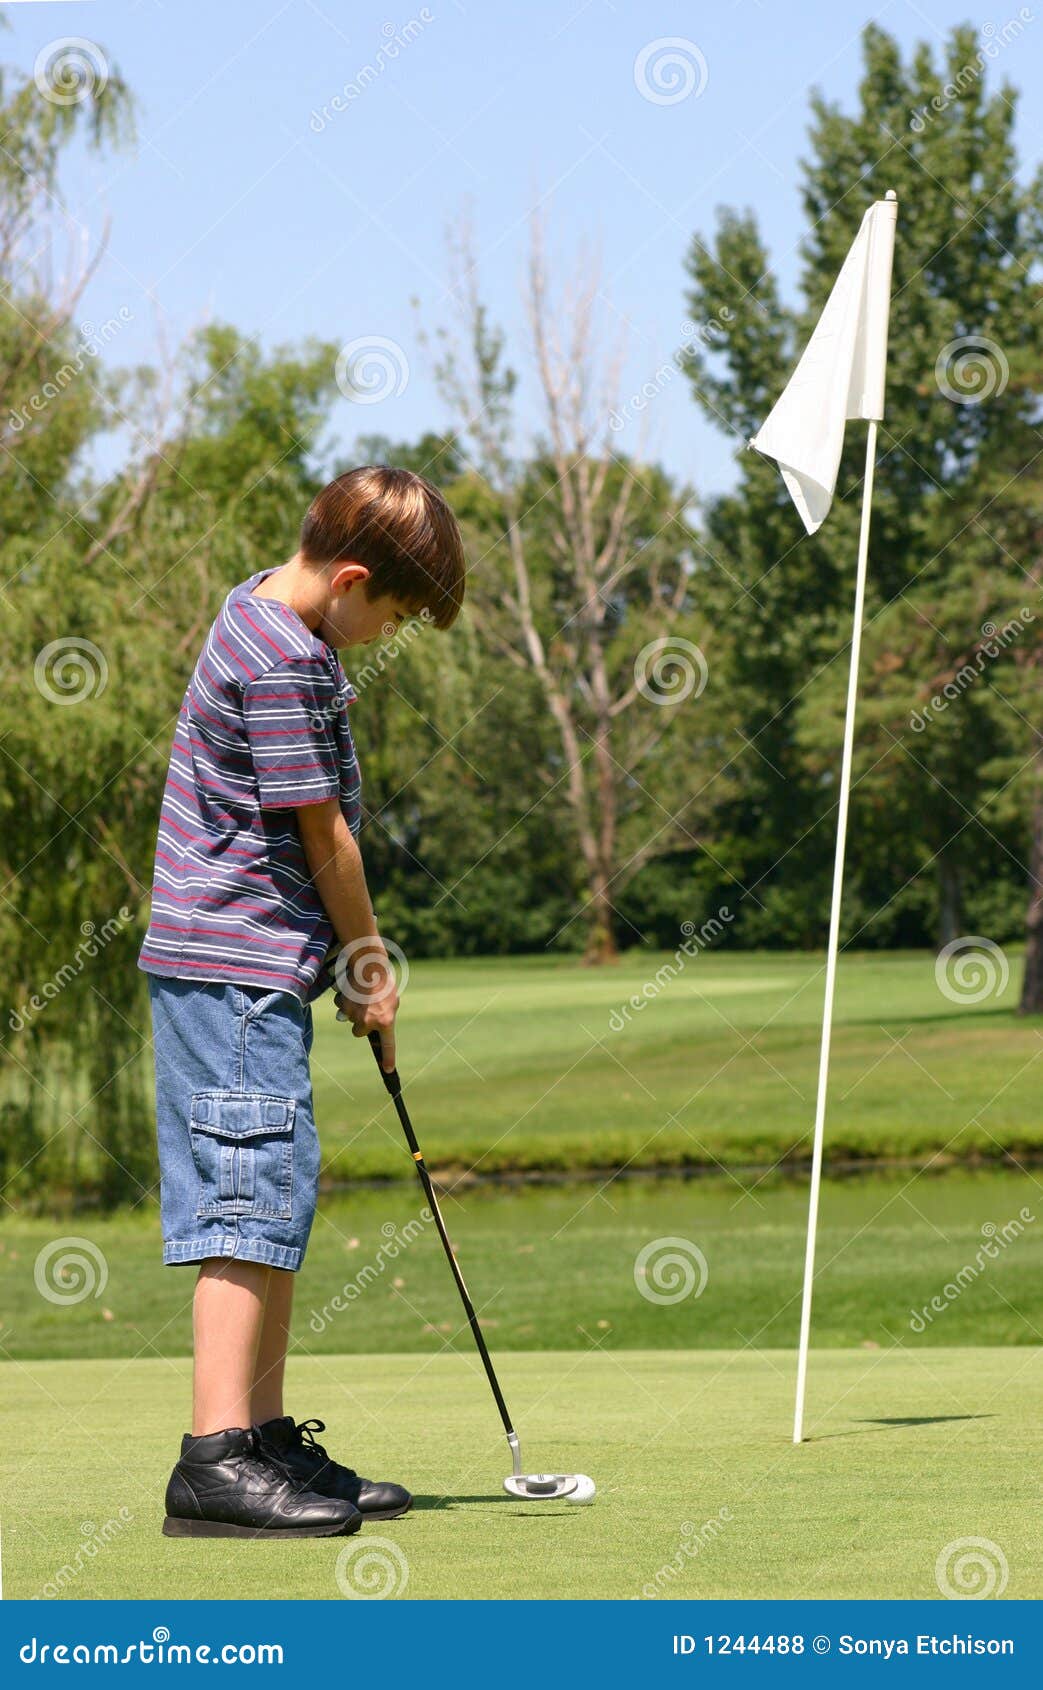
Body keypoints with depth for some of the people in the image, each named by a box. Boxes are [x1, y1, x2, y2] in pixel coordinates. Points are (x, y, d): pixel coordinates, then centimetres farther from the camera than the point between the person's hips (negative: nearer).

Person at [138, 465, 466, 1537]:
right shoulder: (285, 663, -17)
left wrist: (351, 961, 16)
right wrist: (370, 965, 0)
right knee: (255, 1198, -12)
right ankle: (218, 1458, -15)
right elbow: (322, 834, -12)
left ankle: (267, 1438, 16)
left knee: (279, 1202, 12)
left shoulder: (266, 613, 15)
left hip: (249, 970, 10)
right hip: (237, 969, -10)